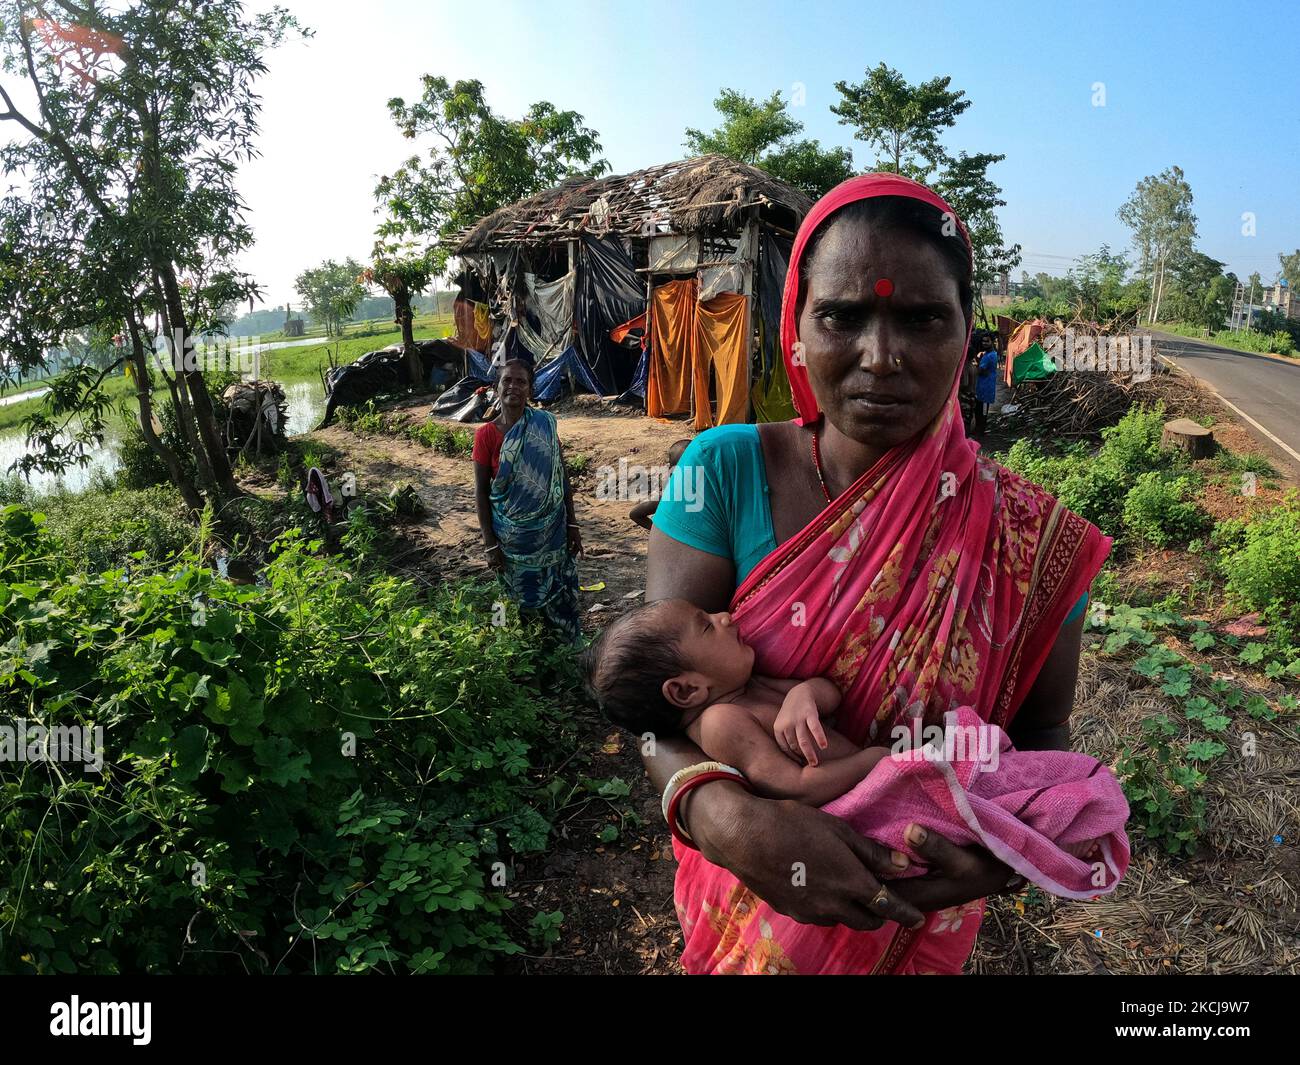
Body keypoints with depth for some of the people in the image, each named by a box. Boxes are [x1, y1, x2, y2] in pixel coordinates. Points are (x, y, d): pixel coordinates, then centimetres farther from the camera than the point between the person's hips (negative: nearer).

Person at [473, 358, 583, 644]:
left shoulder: (545, 425, -4)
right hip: (511, 532, -1)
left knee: (560, 593, 9)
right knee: (525, 594, 12)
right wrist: (489, 543, -9)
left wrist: (572, 524, 0)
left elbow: (563, 477, 2)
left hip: (551, 528, 1)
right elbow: (481, 491, -6)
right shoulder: (486, 435, -9)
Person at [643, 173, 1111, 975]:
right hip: (743, 887, 0)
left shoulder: (1027, 539, -18)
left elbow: (1041, 733, -7)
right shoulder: (727, 471, -20)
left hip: (919, 915, 1)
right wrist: (720, 811, -41)